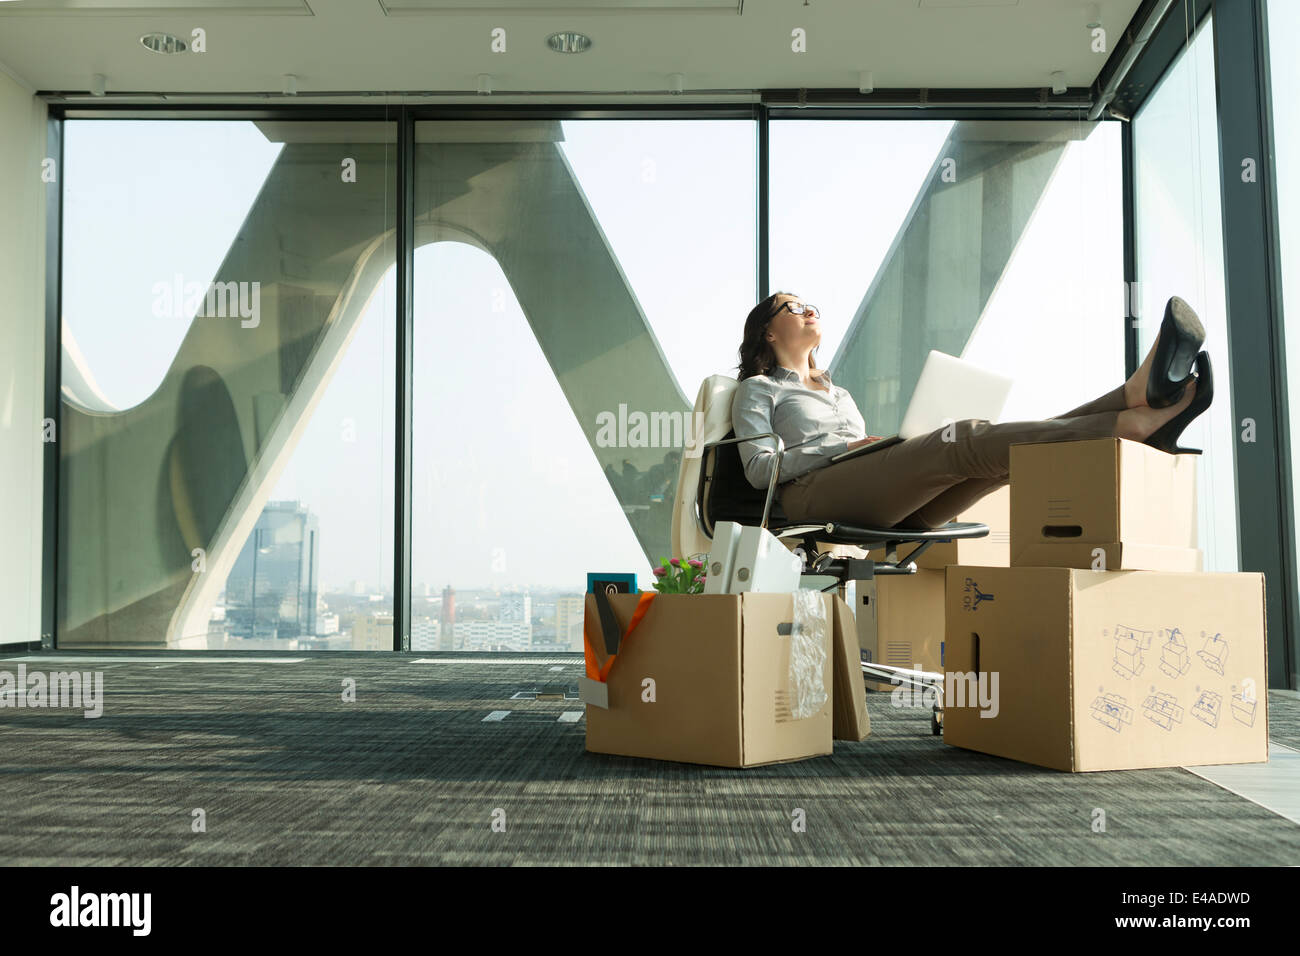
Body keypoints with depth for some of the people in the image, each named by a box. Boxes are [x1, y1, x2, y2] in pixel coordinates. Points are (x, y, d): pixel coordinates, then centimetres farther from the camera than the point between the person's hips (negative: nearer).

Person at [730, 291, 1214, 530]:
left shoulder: (839, 393, 38)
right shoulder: (757, 390, 17)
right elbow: (759, 468, 0)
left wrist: (894, 449, 8)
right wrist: (843, 446, -7)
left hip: (890, 505, 7)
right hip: (812, 493, -6)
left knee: (1007, 448, -20)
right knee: (964, 439, -29)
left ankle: (1138, 394, -43)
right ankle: (1132, 422, -43)